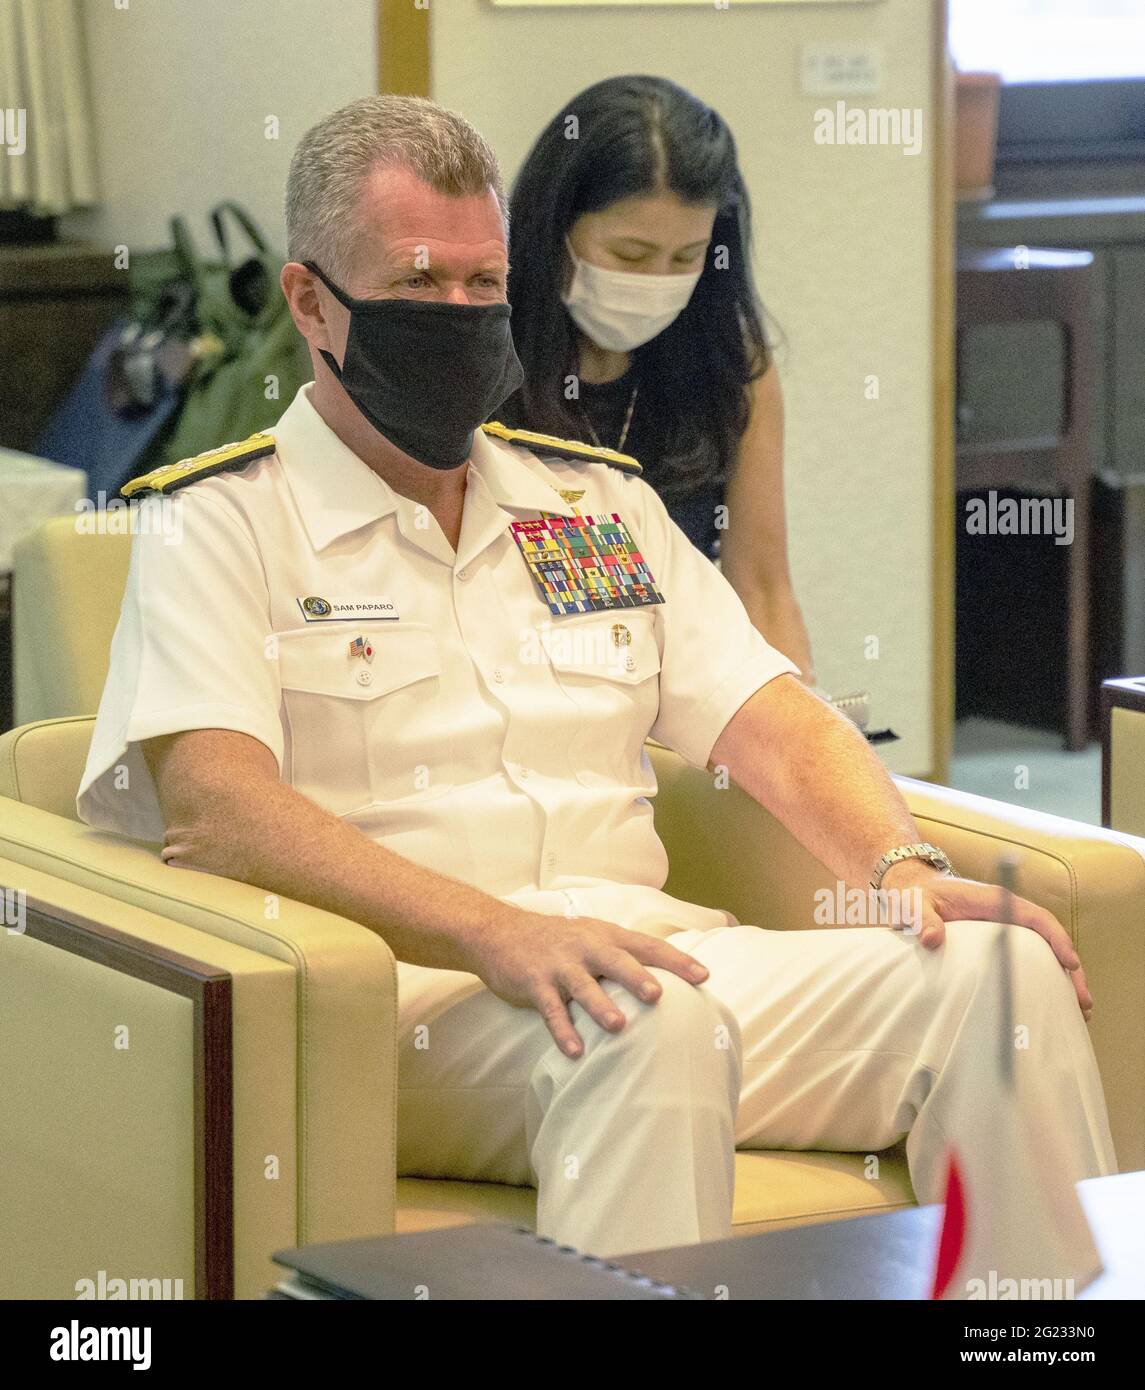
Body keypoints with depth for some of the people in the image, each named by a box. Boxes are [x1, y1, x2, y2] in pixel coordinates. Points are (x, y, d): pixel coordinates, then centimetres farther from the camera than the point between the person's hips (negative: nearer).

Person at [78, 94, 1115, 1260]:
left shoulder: (599, 500, 24)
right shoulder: (217, 524, 5)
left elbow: (774, 726, 18)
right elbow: (214, 807, -11)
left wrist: (905, 865, -6)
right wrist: (500, 935, -26)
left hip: (648, 944, 6)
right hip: (405, 985, -5)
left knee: (999, 971, -19)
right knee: (649, 1025, -38)